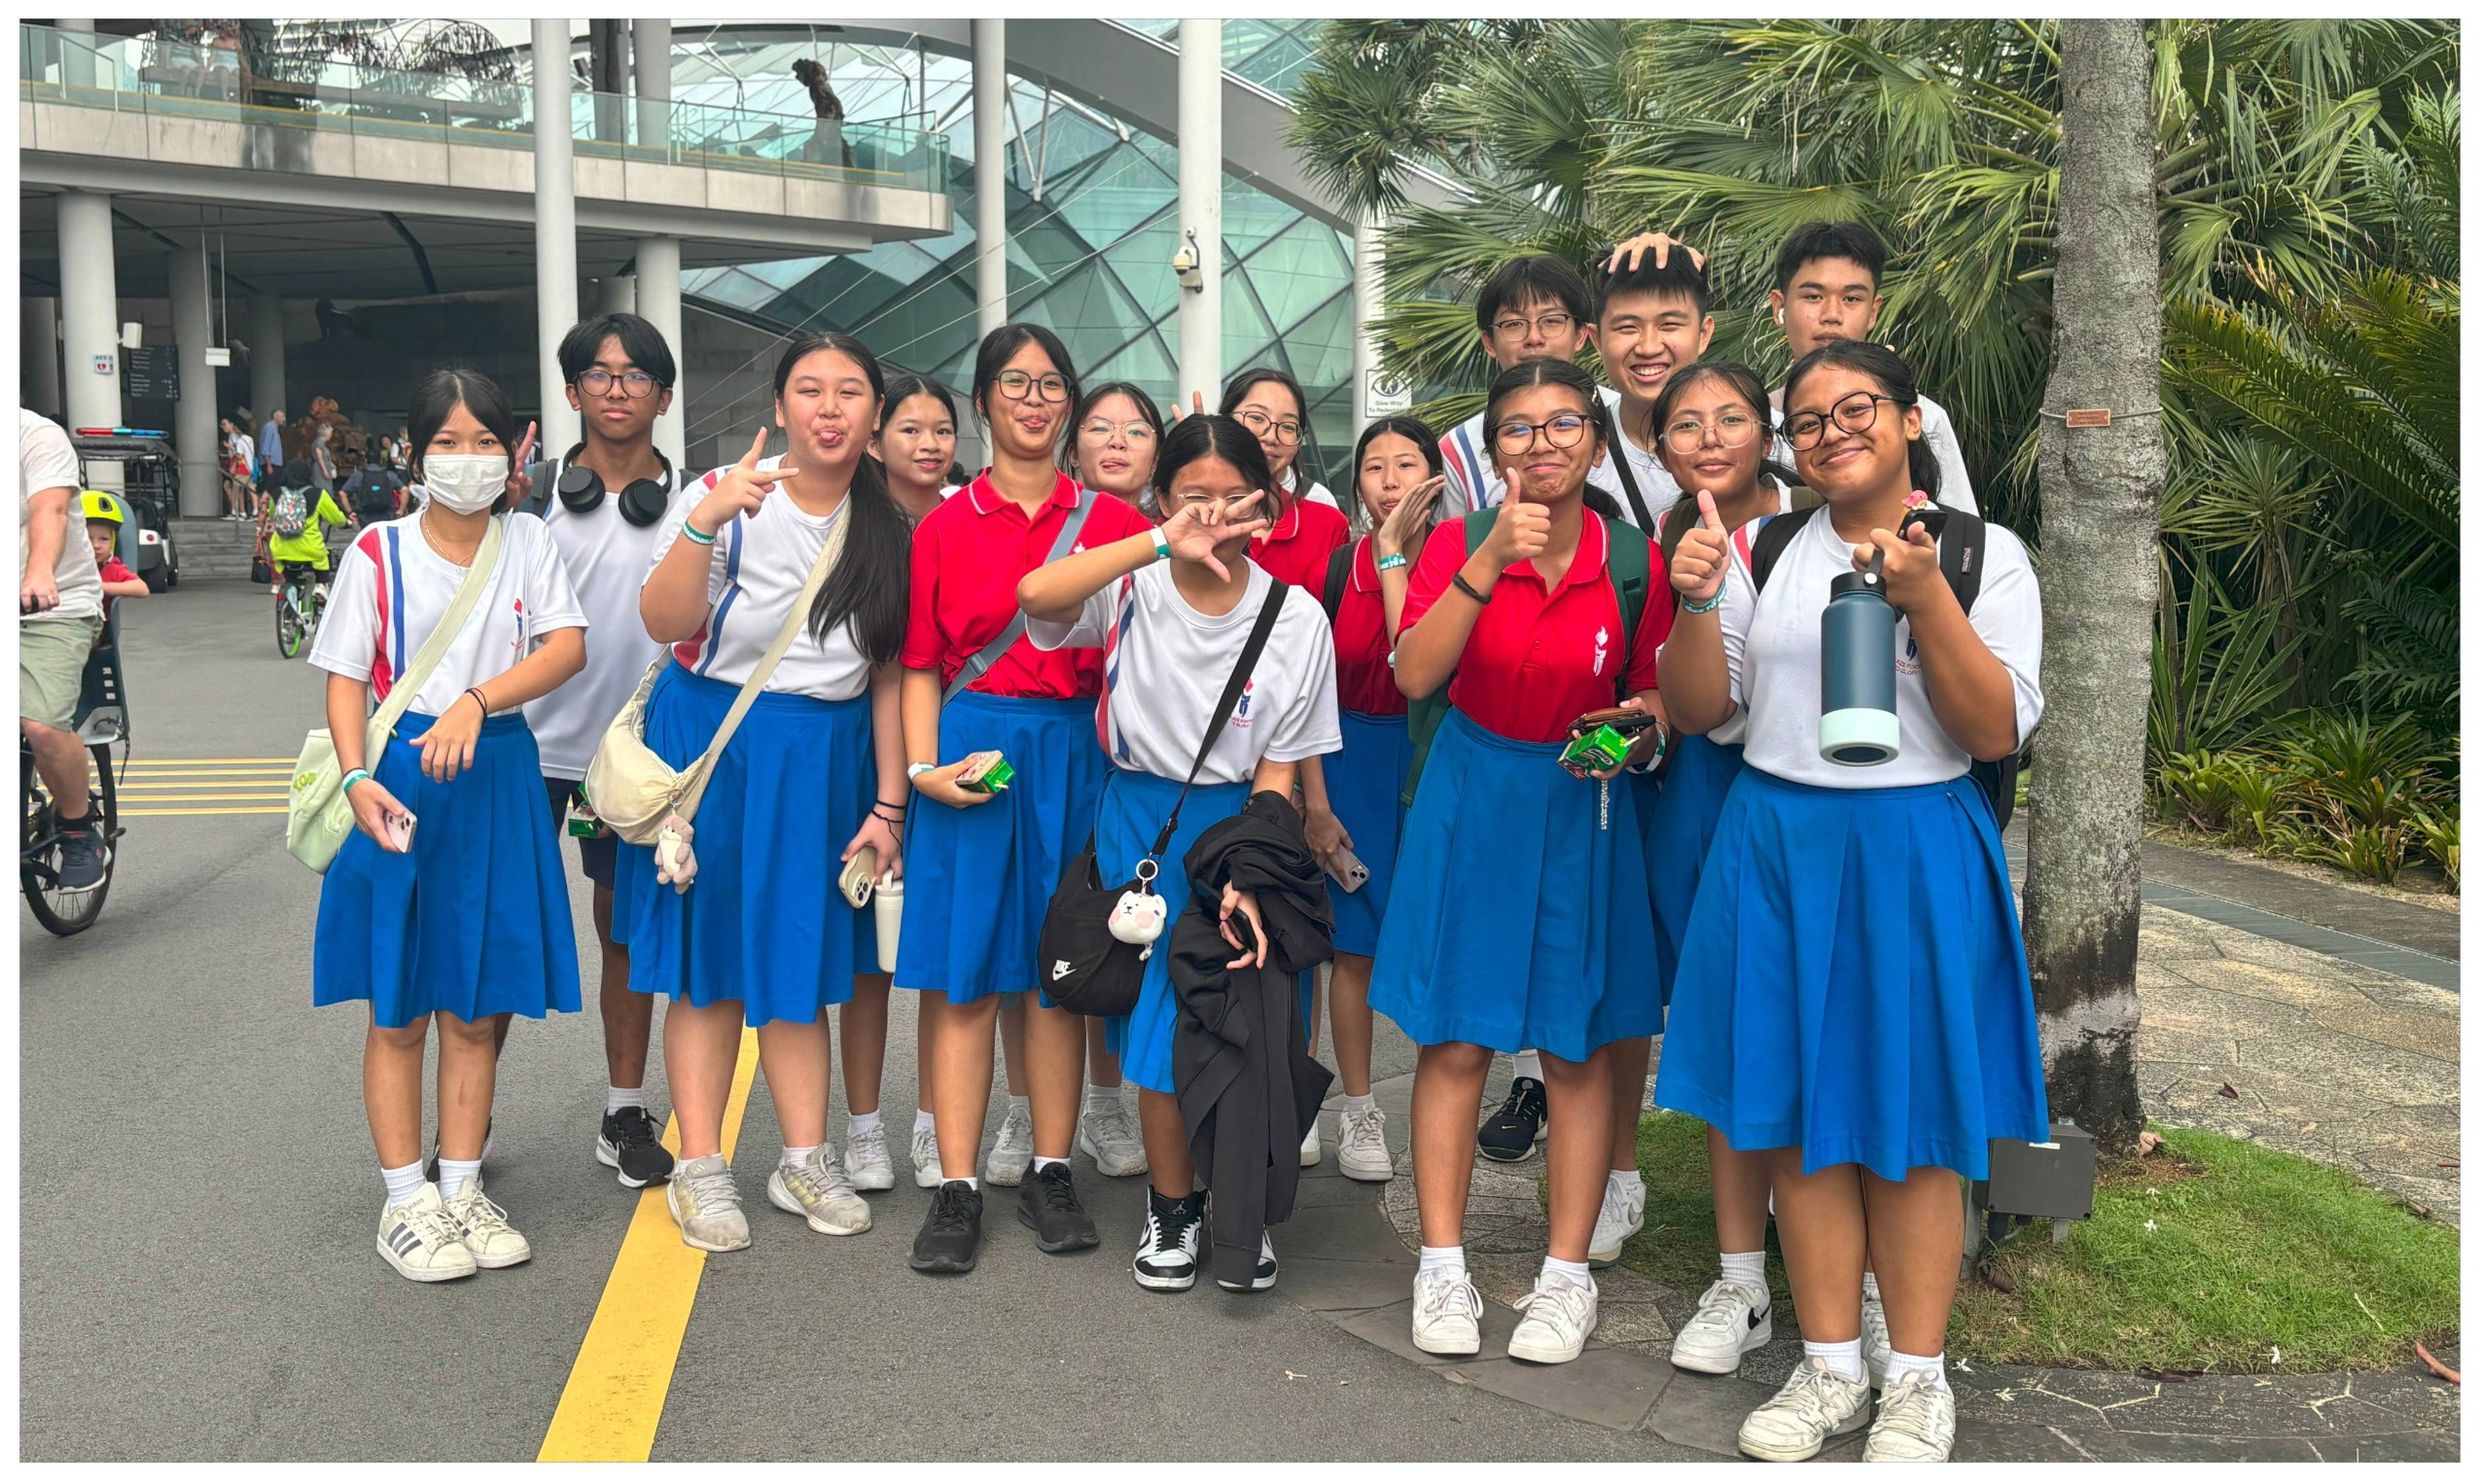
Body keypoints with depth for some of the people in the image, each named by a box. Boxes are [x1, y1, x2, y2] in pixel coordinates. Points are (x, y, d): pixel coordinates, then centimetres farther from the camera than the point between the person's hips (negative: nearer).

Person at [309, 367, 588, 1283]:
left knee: (478, 1006, 9)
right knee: (399, 1010, 4)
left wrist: (476, 701, -24)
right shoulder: (379, 552, -1)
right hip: (403, 779, -2)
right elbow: (346, 678, -2)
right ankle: (405, 1202, 14)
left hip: (499, 775, 2)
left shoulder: (527, 543, 4)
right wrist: (357, 778, -18)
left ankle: (462, 1188, 21)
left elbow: (568, 647, -10)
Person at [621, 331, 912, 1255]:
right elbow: (664, 623, -19)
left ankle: (805, 1160, 19)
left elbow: (888, 676, 7)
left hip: (829, 756, 3)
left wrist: (887, 805, 4)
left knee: (801, 963, 9)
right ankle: (699, 1169, 12)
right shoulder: (726, 497, -8)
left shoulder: (888, 526, 3)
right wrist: (704, 522, -34)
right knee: (709, 964, 2)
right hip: (715, 743, -3)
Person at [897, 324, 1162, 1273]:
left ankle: (1050, 1174, 18)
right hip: (971, 752, 0)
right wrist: (924, 768, -6)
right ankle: (957, 1186, 8)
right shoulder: (944, 528, 6)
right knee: (962, 969, 1)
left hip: (1073, 756, 0)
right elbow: (920, 667, 5)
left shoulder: (1113, 522, 6)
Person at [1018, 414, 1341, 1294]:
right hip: (1141, 822, 0)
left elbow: (1280, 767, -4)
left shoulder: (1296, 618, -5)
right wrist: (1165, 543, -37)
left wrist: (1248, 880, -16)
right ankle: (1172, 1208, 21)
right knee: (1160, 1024, -1)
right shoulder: (1130, 590, -8)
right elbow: (1037, 595, -31)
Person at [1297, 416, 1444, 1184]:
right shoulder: (1337, 566, 2)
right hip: (1350, 764, 2)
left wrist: (1393, 553, -17)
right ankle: (1357, 1112, 17)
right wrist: (1315, 804, -3)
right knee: (1355, 946, 5)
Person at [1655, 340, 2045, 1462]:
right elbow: (1698, 711, 6)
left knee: (1908, 1120, 5)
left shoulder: (1982, 554, -1)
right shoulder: (1764, 549, 7)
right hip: (1773, 846, 3)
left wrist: (1924, 596, -19)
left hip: (1913, 851, -3)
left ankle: (1917, 1380, 21)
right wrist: (1696, 604, -12)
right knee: (1797, 1114, 8)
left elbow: (1997, 734, -8)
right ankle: (1830, 1367, 24)